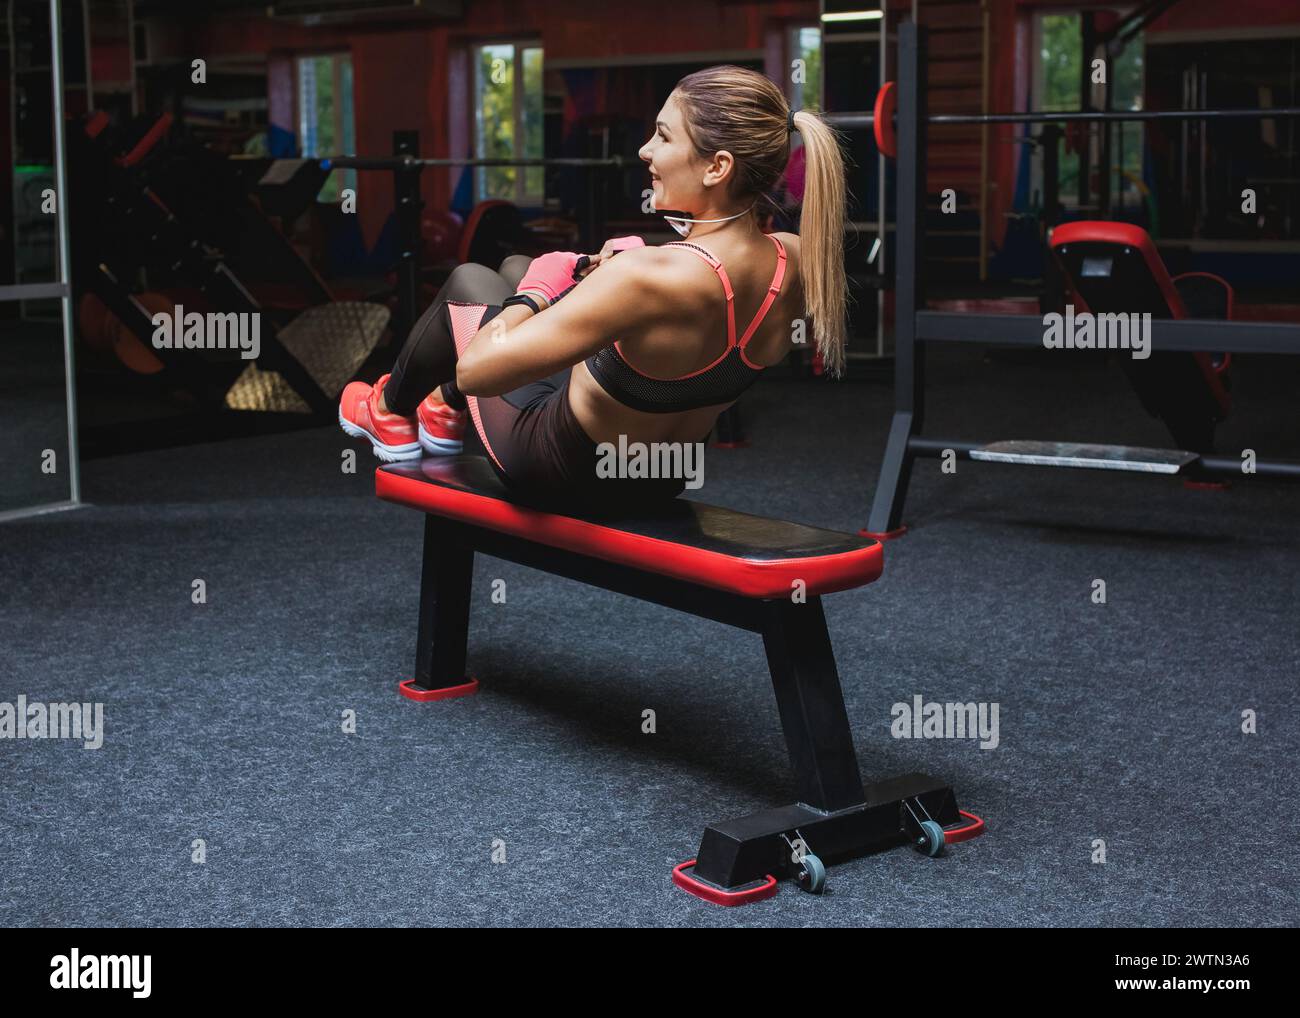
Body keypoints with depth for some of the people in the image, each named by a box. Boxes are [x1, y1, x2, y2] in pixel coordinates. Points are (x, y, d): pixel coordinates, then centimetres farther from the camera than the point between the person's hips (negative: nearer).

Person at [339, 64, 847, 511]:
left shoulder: (651, 277, -39)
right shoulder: (796, 263, -18)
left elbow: (475, 369, -35)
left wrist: (533, 295, -17)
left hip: (560, 474, -6)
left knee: (469, 282, 20)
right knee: (515, 268, 25)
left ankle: (390, 412, 47)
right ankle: (445, 417, 49)